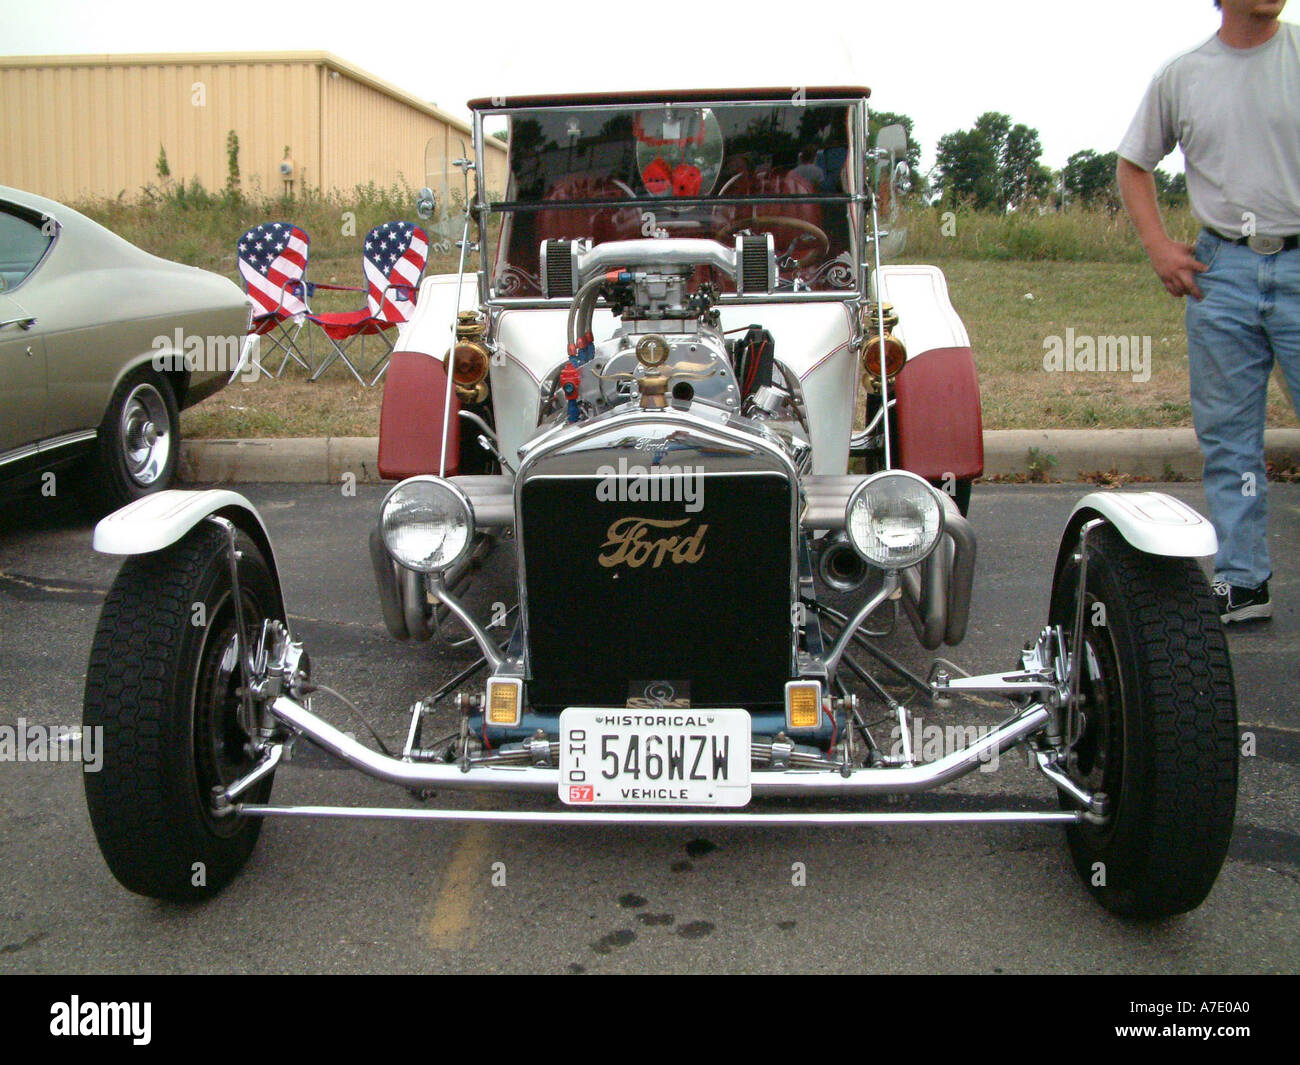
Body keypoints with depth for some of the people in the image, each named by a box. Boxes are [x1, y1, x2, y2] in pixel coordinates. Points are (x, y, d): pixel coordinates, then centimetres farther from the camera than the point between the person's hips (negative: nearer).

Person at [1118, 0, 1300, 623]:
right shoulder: (1182, 75, 8)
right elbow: (1134, 164, 17)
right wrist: (1158, 246, 4)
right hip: (1221, 273, 2)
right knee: (1228, 436, 6)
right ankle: (1241, 581, 15)